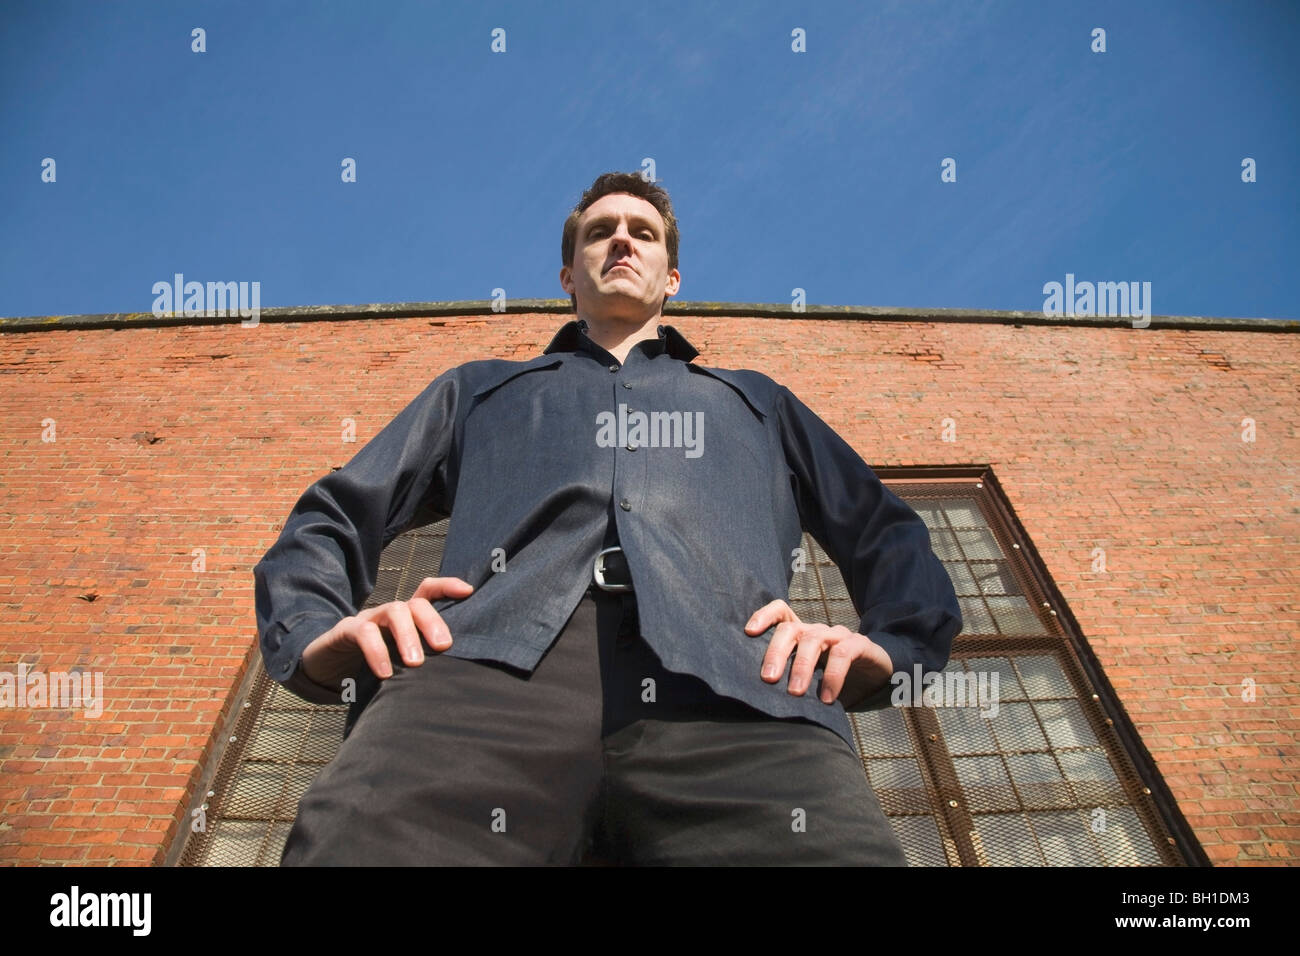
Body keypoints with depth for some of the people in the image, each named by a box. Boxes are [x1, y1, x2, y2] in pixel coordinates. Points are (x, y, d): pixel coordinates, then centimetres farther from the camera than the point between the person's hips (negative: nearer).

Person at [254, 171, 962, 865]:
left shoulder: (756, 400, 37)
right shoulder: (478, 389, 36)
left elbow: (892, 538, 29)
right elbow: (330, 521, 28)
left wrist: (882, 644, 5)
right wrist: (316, 633, 4)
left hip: (728, 678, 1)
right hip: (493, 658, 0)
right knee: (361, 835, -31)